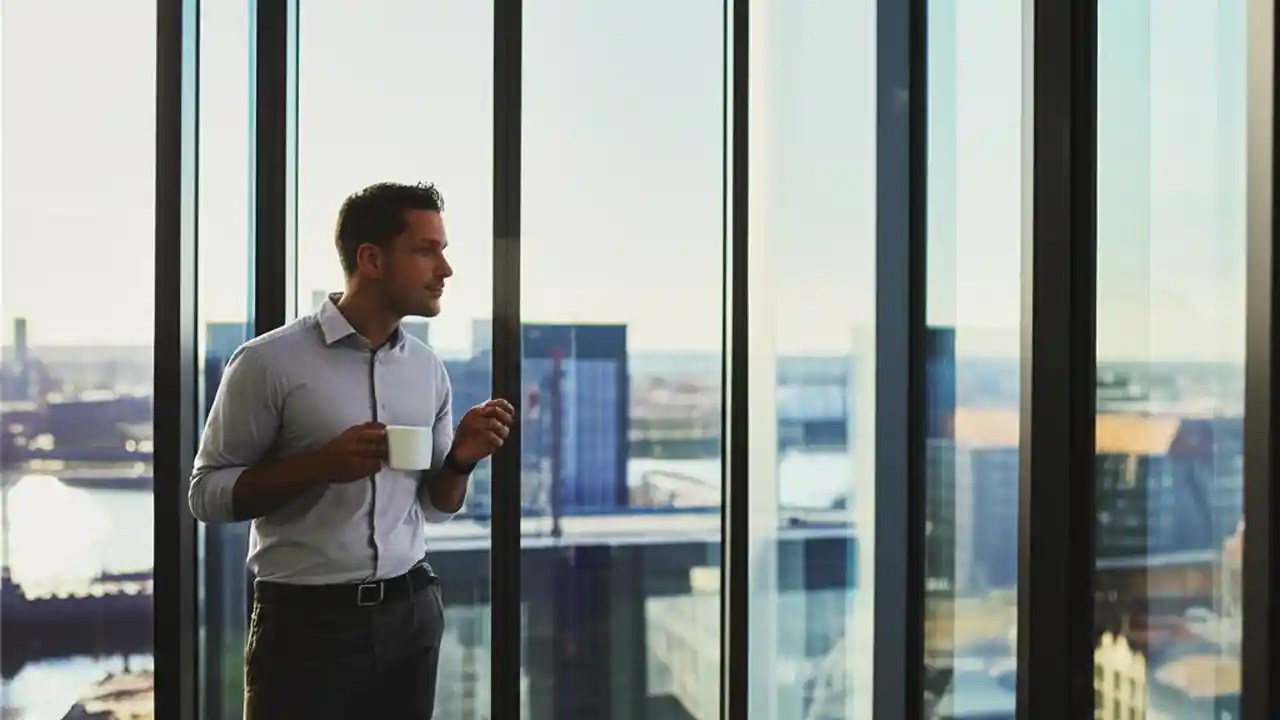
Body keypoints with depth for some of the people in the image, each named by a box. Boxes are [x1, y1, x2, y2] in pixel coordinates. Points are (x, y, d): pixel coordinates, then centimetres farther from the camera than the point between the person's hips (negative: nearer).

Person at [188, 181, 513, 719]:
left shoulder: (428, 368, 5)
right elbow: (207, 492, -7)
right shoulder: (270, 362, -10)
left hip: (410, 613, 5)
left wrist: (460, 460, -10)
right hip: (306, 619, -4)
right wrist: (320, 465, -21)